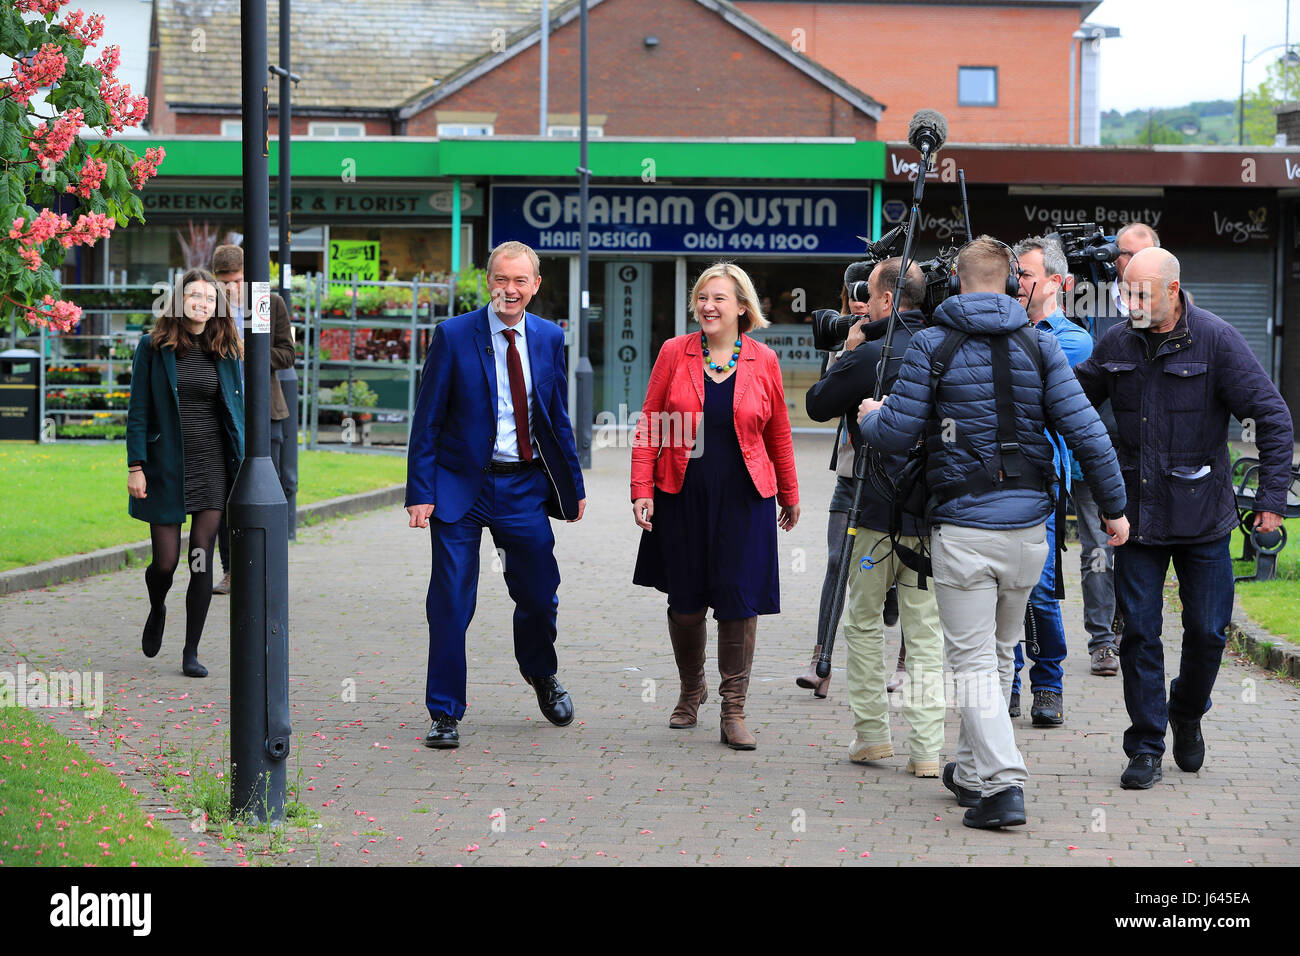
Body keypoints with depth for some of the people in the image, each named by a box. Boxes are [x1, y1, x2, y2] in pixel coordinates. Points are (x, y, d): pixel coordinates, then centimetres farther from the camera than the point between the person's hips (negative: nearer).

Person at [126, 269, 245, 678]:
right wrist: (135, 466, -7)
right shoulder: (154, 348, -1)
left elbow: (237, 411, 10)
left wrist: (241, 468, 6)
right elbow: (139, 411, -1)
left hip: (213, 466, 2)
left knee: (201, 561, -2)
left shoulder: (225, 352, 6)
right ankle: (157, 610, 35)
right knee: (166, 561, 0)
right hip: (167, 468, -2)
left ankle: (191, 651, 8)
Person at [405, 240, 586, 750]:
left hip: (524, 487, 3)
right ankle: (445, 714, 10)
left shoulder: (549, 338, 6)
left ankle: (542, 674, 40)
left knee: (539, 597, 9)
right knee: (450, 604, -2)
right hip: (461, 485, -3)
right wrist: (421, 492, -11)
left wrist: (573, 485, 11)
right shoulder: (454, 335, -6)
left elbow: (558, 418, 13)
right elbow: (427, 420, -5)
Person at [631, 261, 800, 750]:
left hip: (744, 501, -1)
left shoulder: (763, 361, 2)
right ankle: (691, 691, 31)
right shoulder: (675, 353, 2)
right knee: (685, 604, 7)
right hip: (682, 499, 1)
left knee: (739, 603, -5)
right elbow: (648, 426, 3)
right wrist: (642, 490, -5)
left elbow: (778, 432, 12)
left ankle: (733, 710, 4)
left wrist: (789, 494, 17)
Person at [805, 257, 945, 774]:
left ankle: (871, 732, 12)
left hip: (881, 512, -5)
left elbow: (817, 405, 0)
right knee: (926, 631, 6)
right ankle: (926, 748, 3)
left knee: (864, 620, 12)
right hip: (933, 514, 5)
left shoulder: (870, 356, -12)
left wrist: (843, 357, 14)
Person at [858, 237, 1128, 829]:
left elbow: (897, 434, -6)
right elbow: (1084, 431, -3)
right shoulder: (1038, 346, 2)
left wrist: (870, 417, 18)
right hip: (1028, 521, 3)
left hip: (961, 526, -3)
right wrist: (1114, 505, 6)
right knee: (1000, 652, 19)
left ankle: (1002, 787, -14)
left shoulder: (931, 346, -4)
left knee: (973, 661, -1)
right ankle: (973, 770, 32)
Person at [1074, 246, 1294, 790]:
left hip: (1202, 516, -2)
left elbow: (1272, 416, -8)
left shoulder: (1215, 341, -10)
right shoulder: (1117, 344, 1)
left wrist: (1272, 496, -12)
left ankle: (1187, 715, 32)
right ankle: (1145, 747, 10)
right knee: (1140, 632, 0)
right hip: (1137, 514, 2)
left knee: (1207, 631, 5)